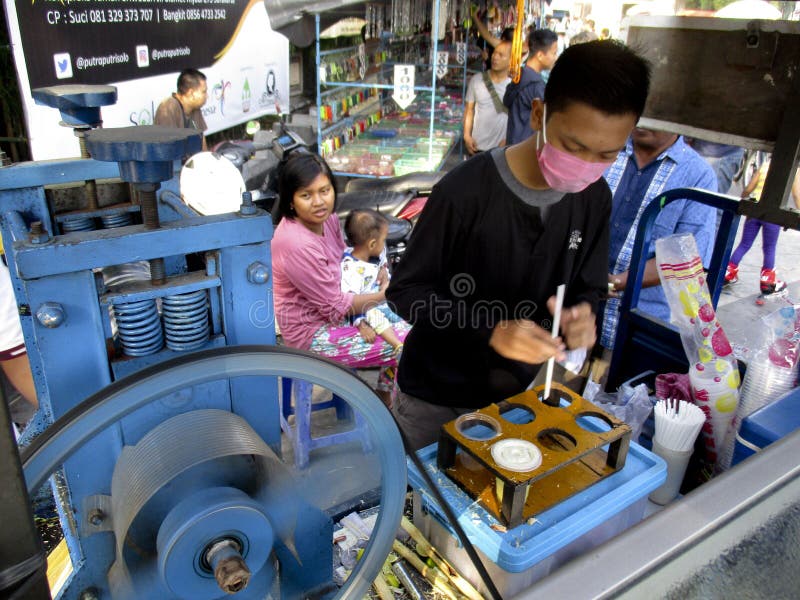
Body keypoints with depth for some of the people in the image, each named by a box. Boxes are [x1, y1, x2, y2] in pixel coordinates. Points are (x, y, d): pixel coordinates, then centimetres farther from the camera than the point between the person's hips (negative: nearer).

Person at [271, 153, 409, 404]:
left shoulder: (327, 218, -7)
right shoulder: (297, 245, -31)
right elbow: (335, 306, -22)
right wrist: (383, 295, -11)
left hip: (332, 314, 8)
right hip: (313, 334, -8)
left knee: (403, 324, 12)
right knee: (407, 344, -9)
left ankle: (384, 394, 25)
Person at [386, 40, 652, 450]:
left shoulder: (595, 198, -7)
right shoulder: (465, 190, -25)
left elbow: (586, 287, 4)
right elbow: (405, 290, -18)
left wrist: (582, 313, -21)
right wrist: (492, 330, -32)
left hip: (516, 393, 5)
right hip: (435, 399, -4)